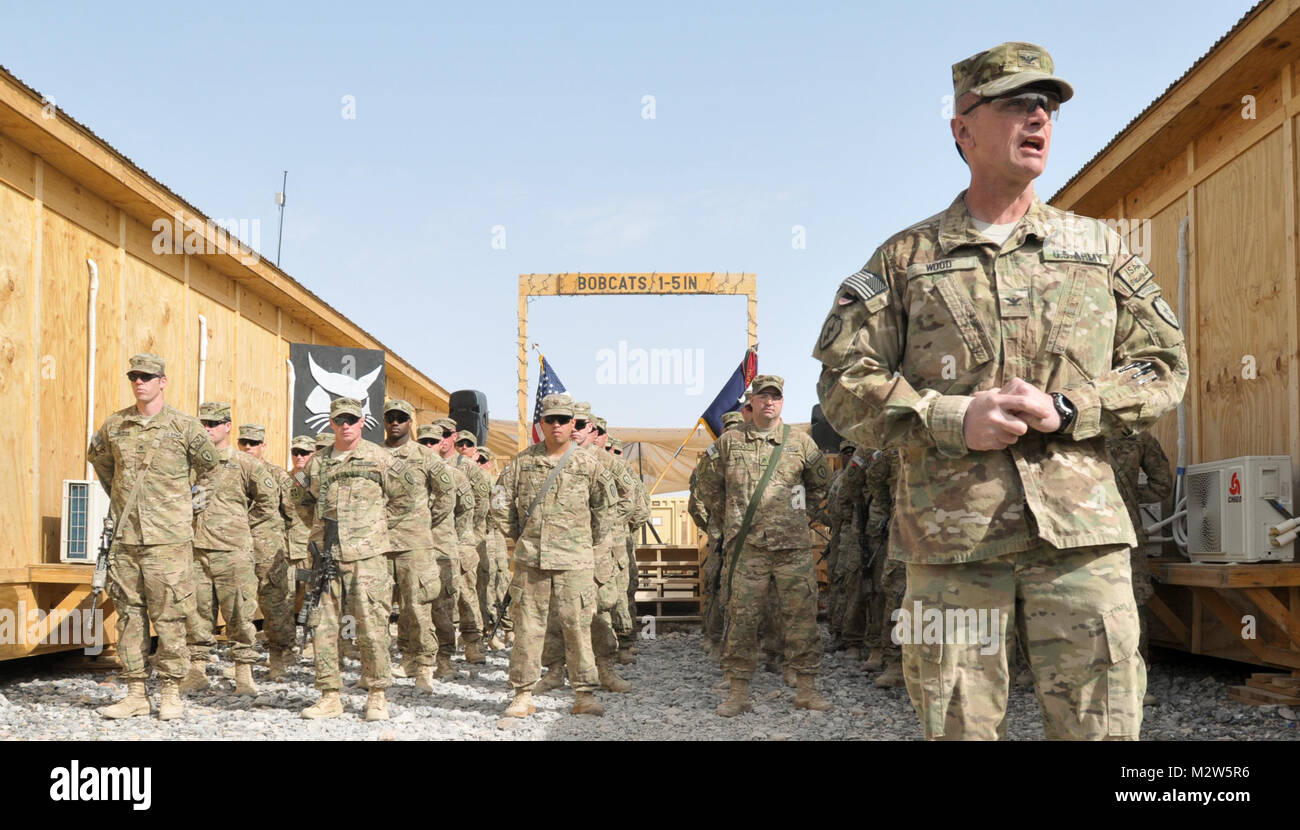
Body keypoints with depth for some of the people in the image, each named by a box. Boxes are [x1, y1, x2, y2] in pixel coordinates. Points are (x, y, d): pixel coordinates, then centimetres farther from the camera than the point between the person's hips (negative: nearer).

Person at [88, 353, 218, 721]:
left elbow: (208, 464, 12)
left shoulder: (184, 427, -3)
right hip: (125, 538, 4)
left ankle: (171, 692, 7)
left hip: (168, 538, -4)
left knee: (169, 616, -2)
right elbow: (98, 460, 27)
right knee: (129, 615, 7)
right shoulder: (113, 426, 7)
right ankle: (135, 693, 15)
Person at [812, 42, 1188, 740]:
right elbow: (845, 385, 3)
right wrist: (952, 419, -12)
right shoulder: (905, 258, 8)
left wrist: (1066, 409, -7)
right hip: (950, 535, -1)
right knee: (958, 725, 5)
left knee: (1100, 723, 1)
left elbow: (1162, 367, 11)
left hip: (1080, 528, 1)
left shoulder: (1099, 248, 15)